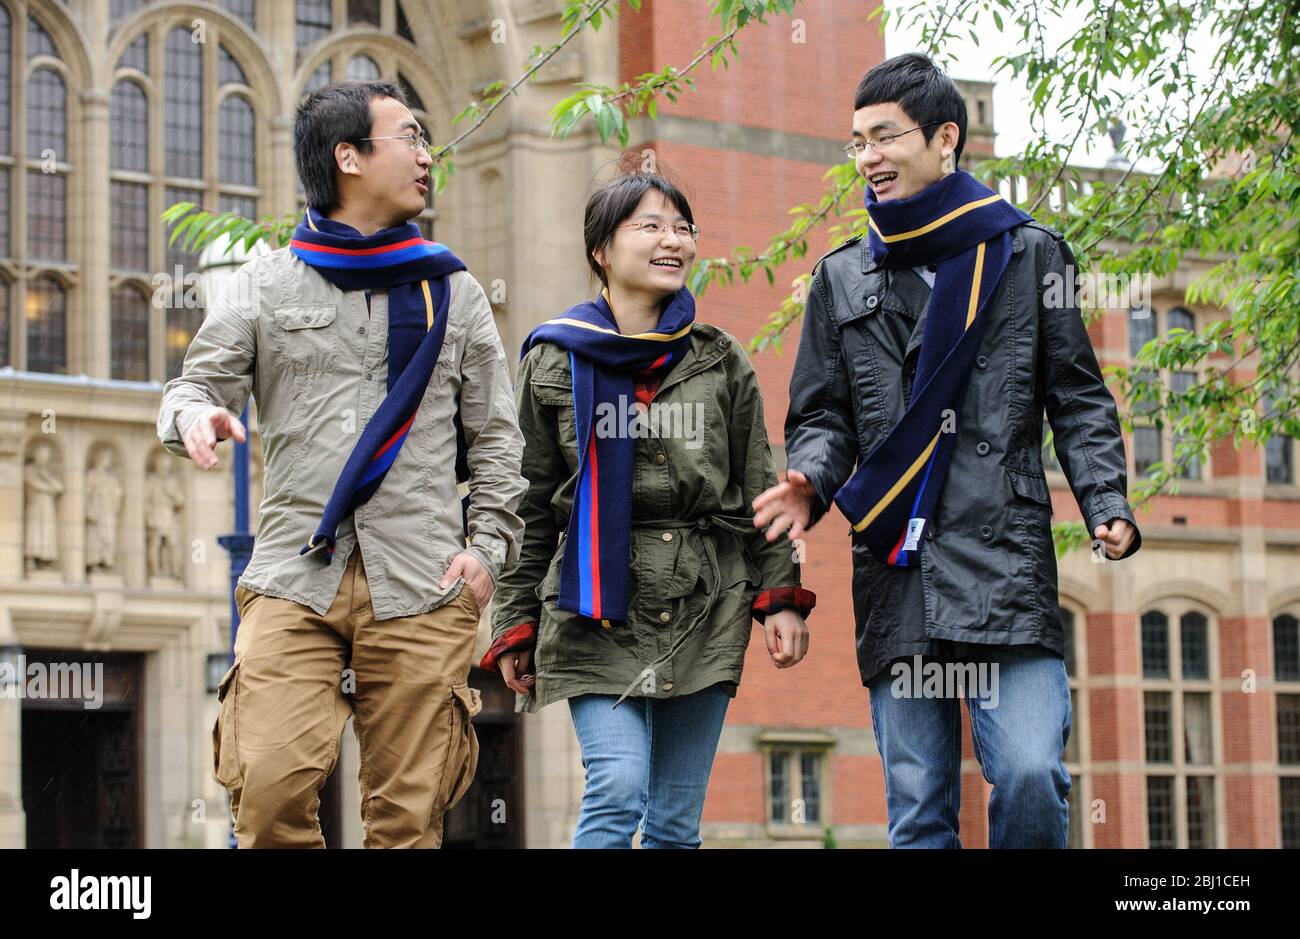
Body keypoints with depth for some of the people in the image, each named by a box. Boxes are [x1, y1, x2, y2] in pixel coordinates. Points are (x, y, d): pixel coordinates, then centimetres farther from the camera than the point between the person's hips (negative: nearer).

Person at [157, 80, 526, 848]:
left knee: (408, 814, -3)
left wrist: (488, 546, 2)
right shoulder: (266, 285, 13)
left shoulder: (454, 290, 16)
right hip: (294, 580, -1)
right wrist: (193, 414, -15)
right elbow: (203, 379, 9)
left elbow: (495, 437, 15)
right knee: (271, 786, -17)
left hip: (421, 587, 1)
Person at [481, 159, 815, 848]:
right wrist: (515, 626, 5)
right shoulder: (555, 363, 5)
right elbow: (528, 506, 7)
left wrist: (781, 596, 3)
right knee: (618, 789, -19)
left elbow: (759, 489, 13)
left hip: (704, 610, 2)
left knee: (677, 817, 3)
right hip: (598, 609, -2)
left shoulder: (722, 363, 11)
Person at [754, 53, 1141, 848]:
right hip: (896, 576, 3)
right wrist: (810, 483, -6)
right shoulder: (843, 278, 17)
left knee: (1030, 773, -18)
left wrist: (1107, 505, -6)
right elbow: (822, 416, 16)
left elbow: (1079, 401, 10)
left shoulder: (1028, 253, 10)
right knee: (917, 811, 3)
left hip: (1006, 567, -3)